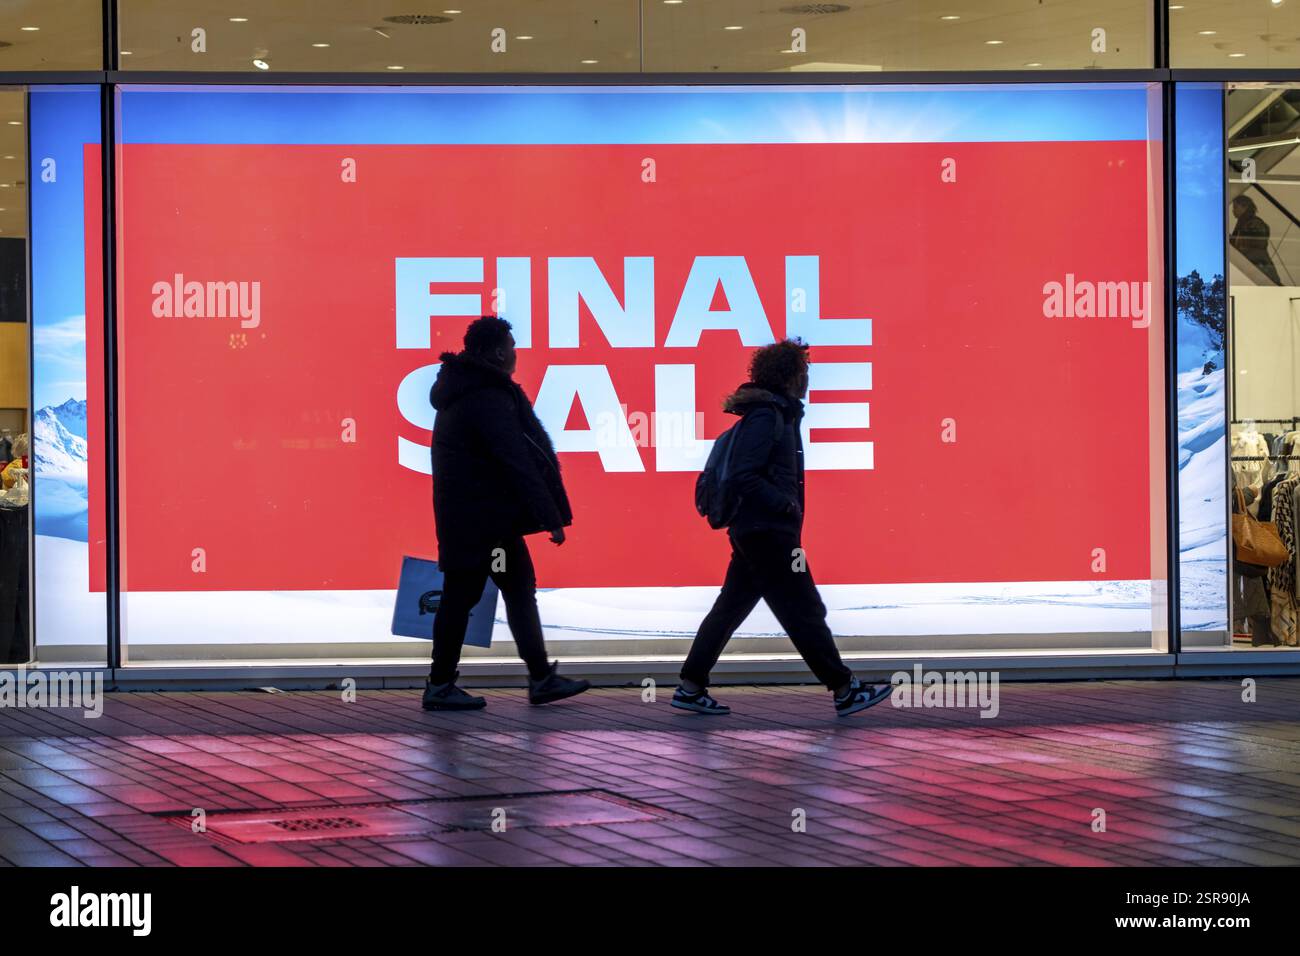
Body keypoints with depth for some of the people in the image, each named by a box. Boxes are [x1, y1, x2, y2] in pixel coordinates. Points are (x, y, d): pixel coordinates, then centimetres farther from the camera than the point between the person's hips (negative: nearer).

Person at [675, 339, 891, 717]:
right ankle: (844, 691, 0)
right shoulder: (766, 416, -15)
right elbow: (744, 476, -21)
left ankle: (691, 688, 13)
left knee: (730, 608, 10)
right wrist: (784, 504, -16)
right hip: (768, 532, -10)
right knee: (804, 612, -5)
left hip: (756, 532, 10)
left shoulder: (778, 414, 16)